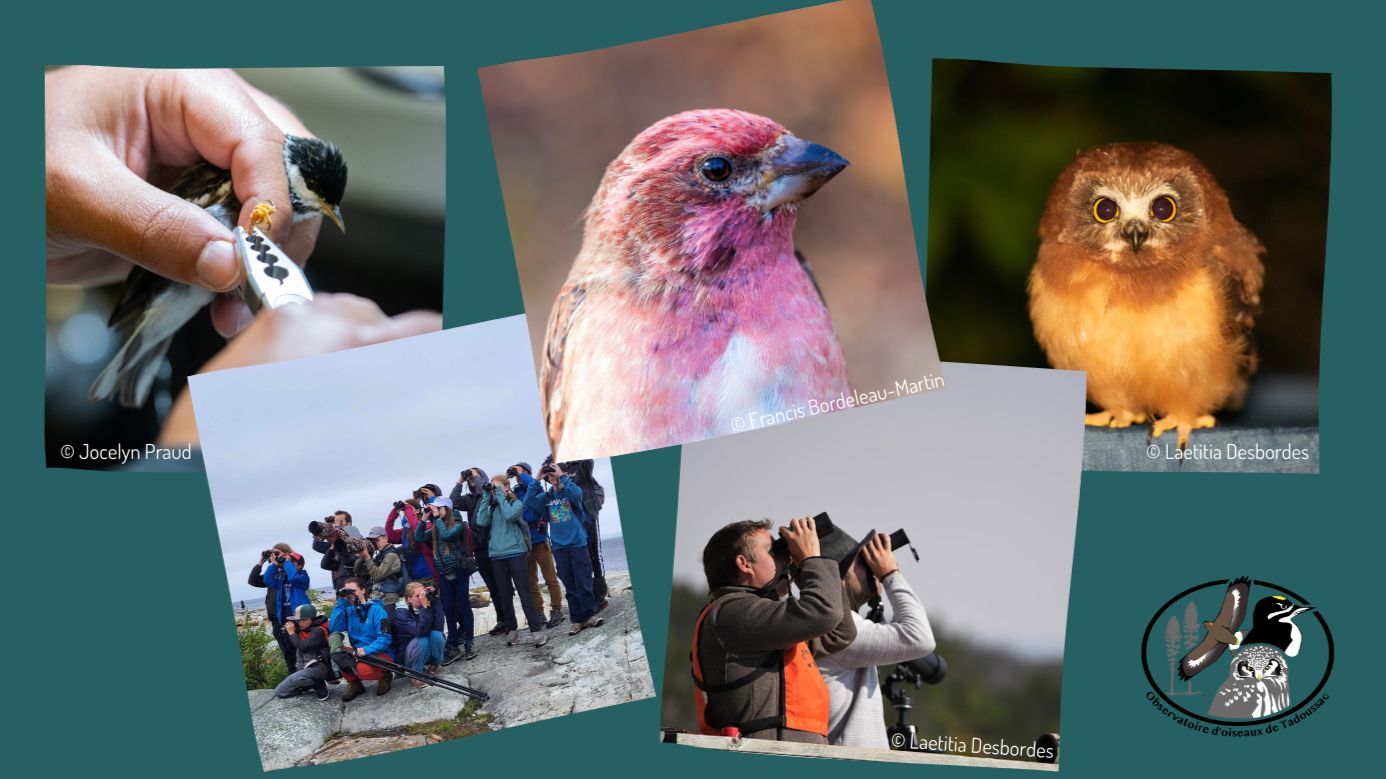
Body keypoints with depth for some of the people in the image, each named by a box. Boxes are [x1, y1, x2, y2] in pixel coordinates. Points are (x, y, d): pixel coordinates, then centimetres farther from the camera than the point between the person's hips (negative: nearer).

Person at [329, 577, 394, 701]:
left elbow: (385, 639, -16)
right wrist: (340, 604, -9)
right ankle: (354, 684, -3)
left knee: (362, 670, -36)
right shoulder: (348, 610, 7)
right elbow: (333, 629, -8)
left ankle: (385, 675, 2)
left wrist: (366, 650, -29)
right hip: (357, 653, 5)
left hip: (381, 654, -5)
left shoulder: (376, 610, -9)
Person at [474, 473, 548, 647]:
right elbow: (482, 522, -4)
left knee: (525, 593, -8)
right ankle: (512, 629, 19)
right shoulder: (492, 507, 12)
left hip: (515, 553, -4)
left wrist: (501, 494, -11)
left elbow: (509, 515, -19)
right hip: (496, 556, 4)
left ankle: (537, 630, -9)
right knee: (504, 595, 9)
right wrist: (486, 497, -2)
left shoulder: (516, 503, 1)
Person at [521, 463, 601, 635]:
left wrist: (562, 476, -21)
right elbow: (529, 502, -5)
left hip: (578, 543, -4)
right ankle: (578, 620, 12)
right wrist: (536, 480, -8)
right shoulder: (546, 496, 8)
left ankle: (590, 615, 11)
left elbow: (577, 494, -25)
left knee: (583, 583, -2)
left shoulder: (571, 490, -2)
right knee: (570, 586, 7)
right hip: (559, 546, 4)